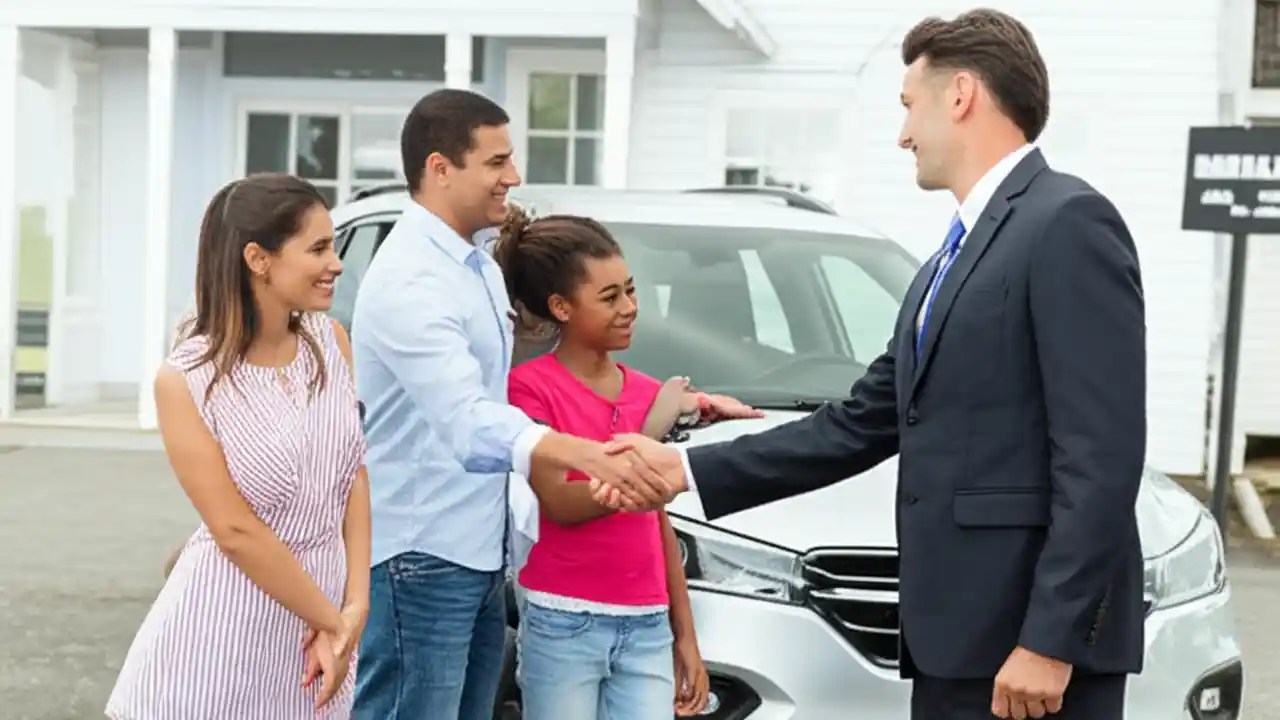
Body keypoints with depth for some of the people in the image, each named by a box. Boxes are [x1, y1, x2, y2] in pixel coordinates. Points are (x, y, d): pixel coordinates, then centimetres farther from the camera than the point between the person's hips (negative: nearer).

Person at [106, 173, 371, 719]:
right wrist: (333, 620, -10)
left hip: (321, 615, 5)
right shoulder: (185, 382, -13)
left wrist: (354, 606, -6)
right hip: (226, 629, -4)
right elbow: (235, 530, -14)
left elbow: (355, 474, 2)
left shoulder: (329, 341, 1)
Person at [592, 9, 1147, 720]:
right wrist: (685, 470, 14)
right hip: (955, 636, 9)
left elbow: (1102, 454, -17)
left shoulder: (1068, 224, -10)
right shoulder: (948, 260, 21)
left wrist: (1050, 639, -21)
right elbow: (859, 426, 20)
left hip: (1032, 635, -9)